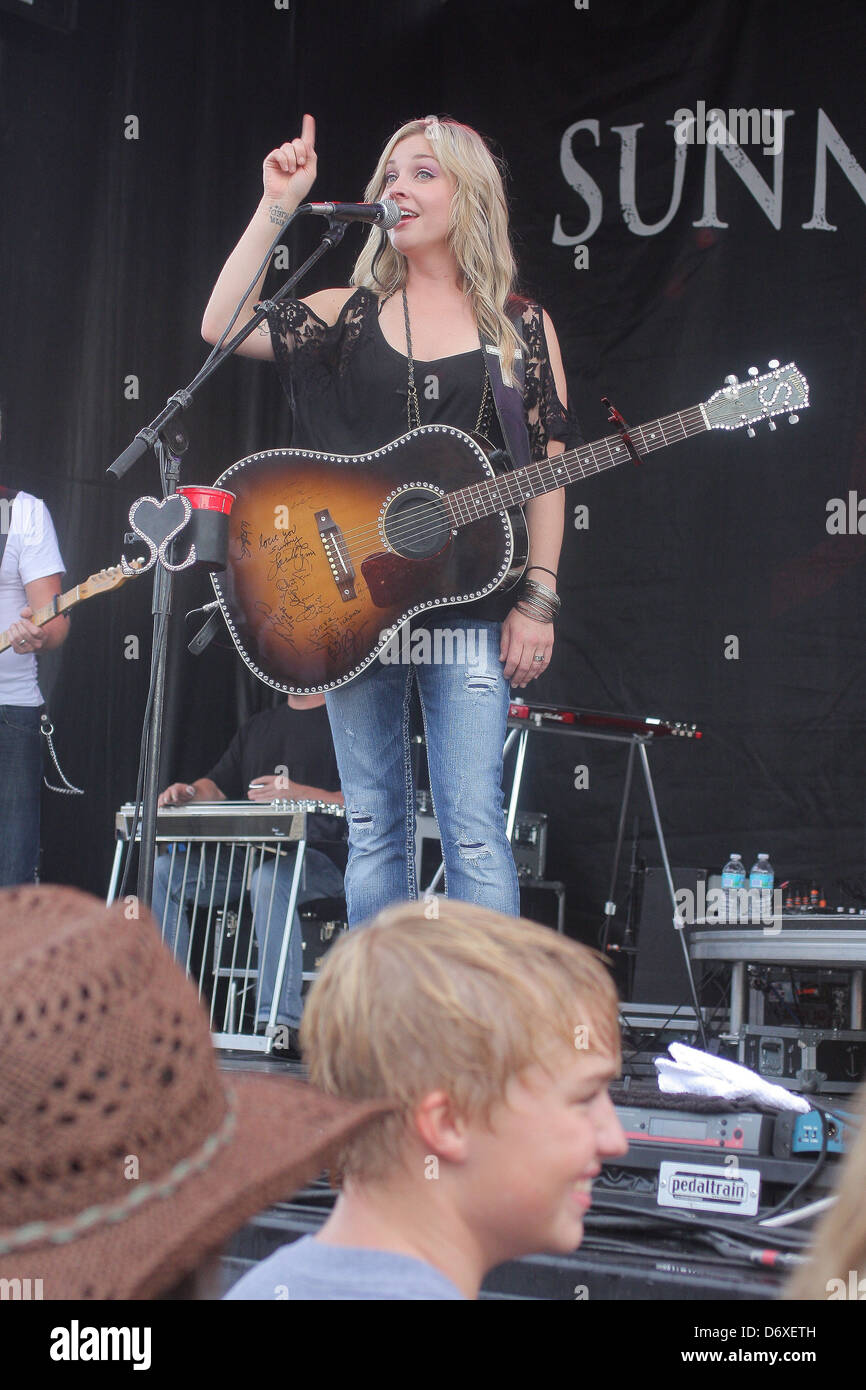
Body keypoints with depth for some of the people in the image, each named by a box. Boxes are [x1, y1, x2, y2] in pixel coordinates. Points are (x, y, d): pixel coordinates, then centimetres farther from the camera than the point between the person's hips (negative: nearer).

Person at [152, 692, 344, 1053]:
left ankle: (282, 1023, -41)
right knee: (163, 872, -13)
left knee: (270, 877, -39)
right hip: (248, 853, 7)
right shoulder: (256, 727, 27)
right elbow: (218, 785, 24)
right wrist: (190, 792, 0)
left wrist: (299, 793, -23)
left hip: (321, 857, -7)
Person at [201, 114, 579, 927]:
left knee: (473, 830, -7)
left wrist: (537, 599, -5)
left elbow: (548, 471, 3)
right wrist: (278, 206, -7)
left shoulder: (521, 327, 6)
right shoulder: (353, 313, 10)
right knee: (373, 828, 7)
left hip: (470, 604, -2)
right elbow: (222, 325, -3)